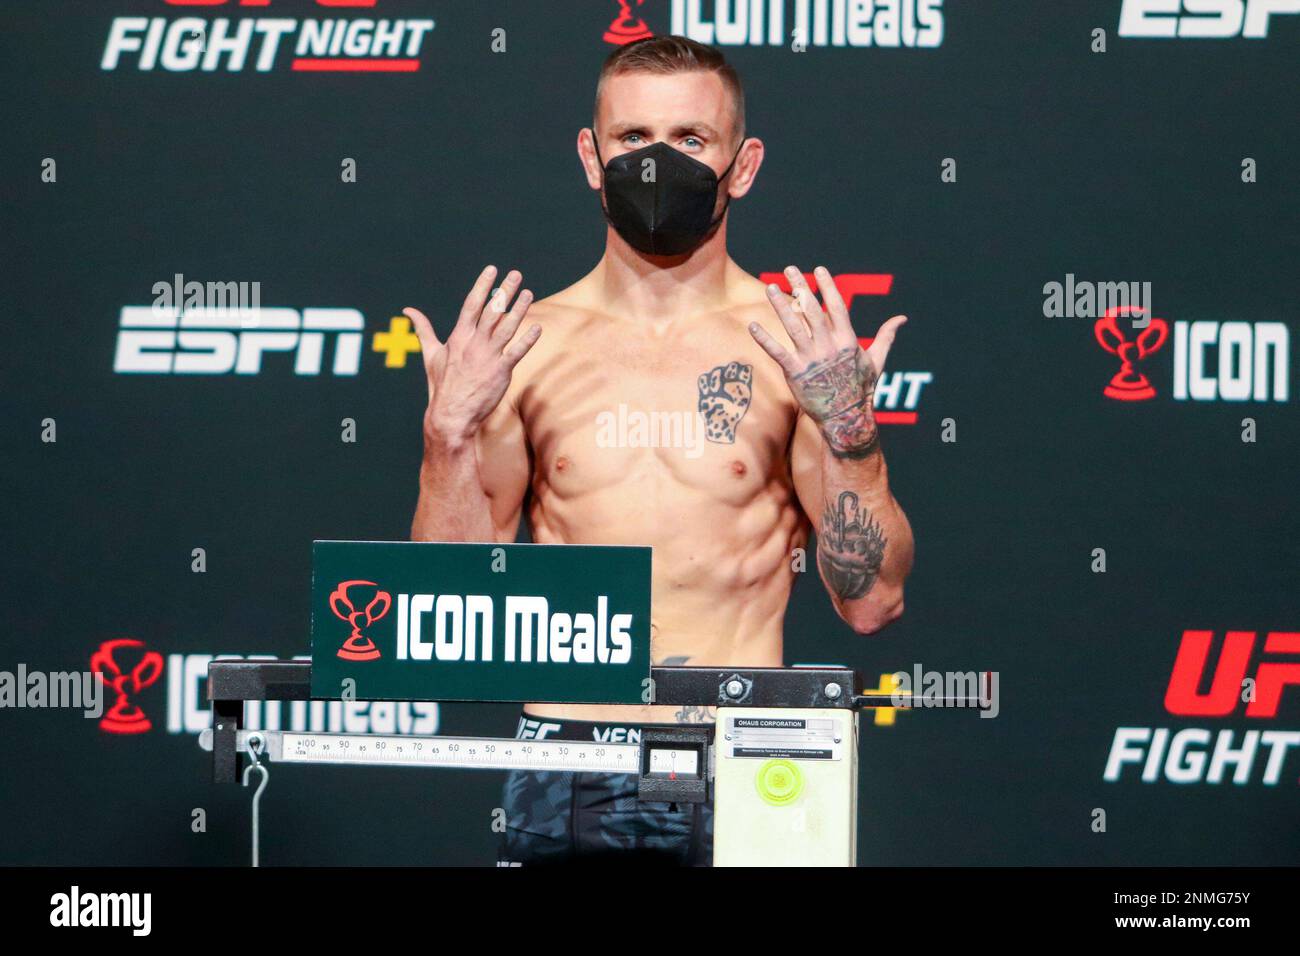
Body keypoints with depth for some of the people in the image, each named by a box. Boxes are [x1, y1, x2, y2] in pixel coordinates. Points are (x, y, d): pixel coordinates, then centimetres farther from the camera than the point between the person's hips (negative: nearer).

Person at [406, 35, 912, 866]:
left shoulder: (797, 345, 2)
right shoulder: (526, 344, 6)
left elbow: (872, 603, -2)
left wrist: (848, 425, -12)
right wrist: (449, 431, -7)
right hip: (564, 759, 1)